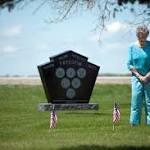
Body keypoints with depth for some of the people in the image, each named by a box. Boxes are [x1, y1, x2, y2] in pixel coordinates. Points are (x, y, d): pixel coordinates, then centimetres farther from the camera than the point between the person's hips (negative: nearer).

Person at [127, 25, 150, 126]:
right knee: (136, 102, -1)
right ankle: (134, 123, 2)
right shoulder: (132, 47, 3)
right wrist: (139, 76, -6)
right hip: (136, 77, 1)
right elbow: (129, 64, 2)